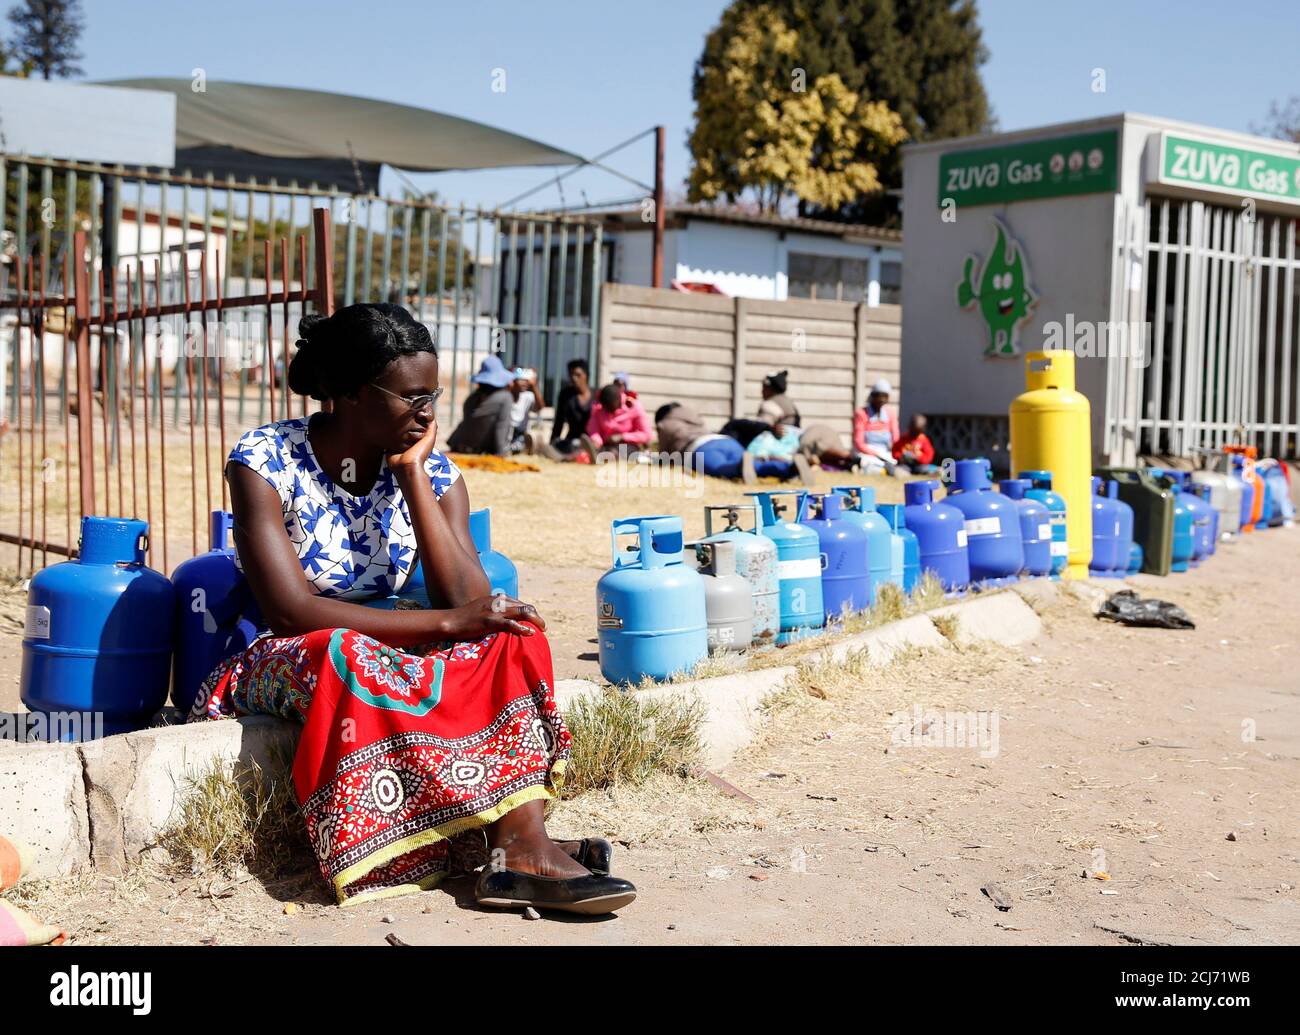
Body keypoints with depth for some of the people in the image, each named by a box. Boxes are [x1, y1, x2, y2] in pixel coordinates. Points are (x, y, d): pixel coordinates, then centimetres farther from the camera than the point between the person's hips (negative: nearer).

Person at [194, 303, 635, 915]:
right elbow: (290, 612, -24)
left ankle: (522, 843, -40)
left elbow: (468, 602, -15)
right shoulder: (267, 460, -14)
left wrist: (412, 475, -17)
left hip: (390, 658, 4)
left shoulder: (430, 471, -2)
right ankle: (518, 846, -34)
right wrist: (445, 622, -28)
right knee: (348, 653, -38)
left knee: (508, 638, -23)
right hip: (282, 662, -4)